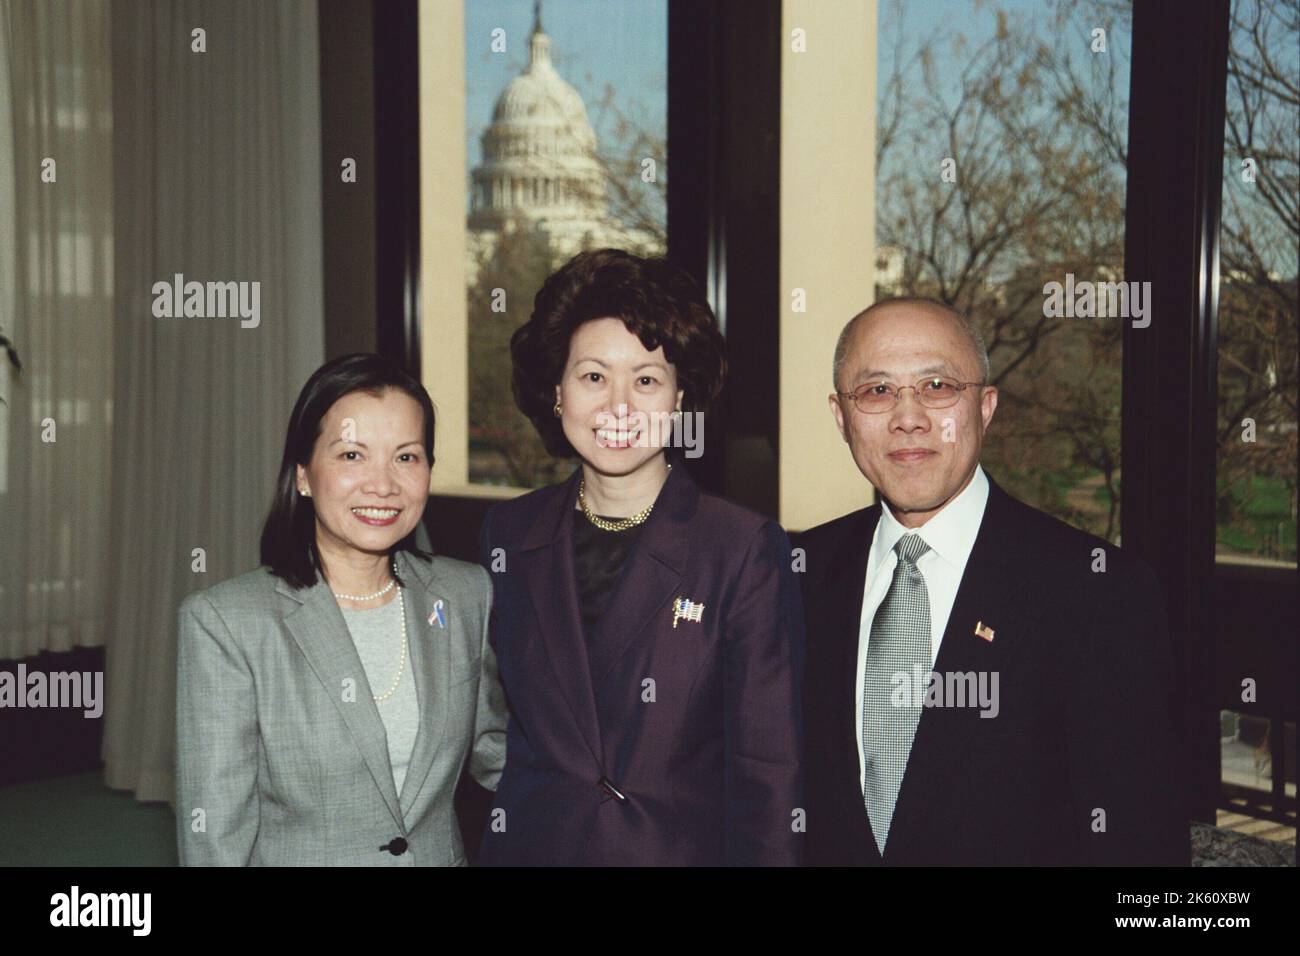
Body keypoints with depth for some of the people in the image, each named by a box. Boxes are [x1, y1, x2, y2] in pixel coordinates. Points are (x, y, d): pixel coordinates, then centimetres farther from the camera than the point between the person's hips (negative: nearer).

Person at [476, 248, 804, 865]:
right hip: (526, 844, 3)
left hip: (684, 845, -3)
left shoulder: (747, 550, -12)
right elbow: (492, 727, 9)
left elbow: (769, 773, -11)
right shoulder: (508, 534, 0)